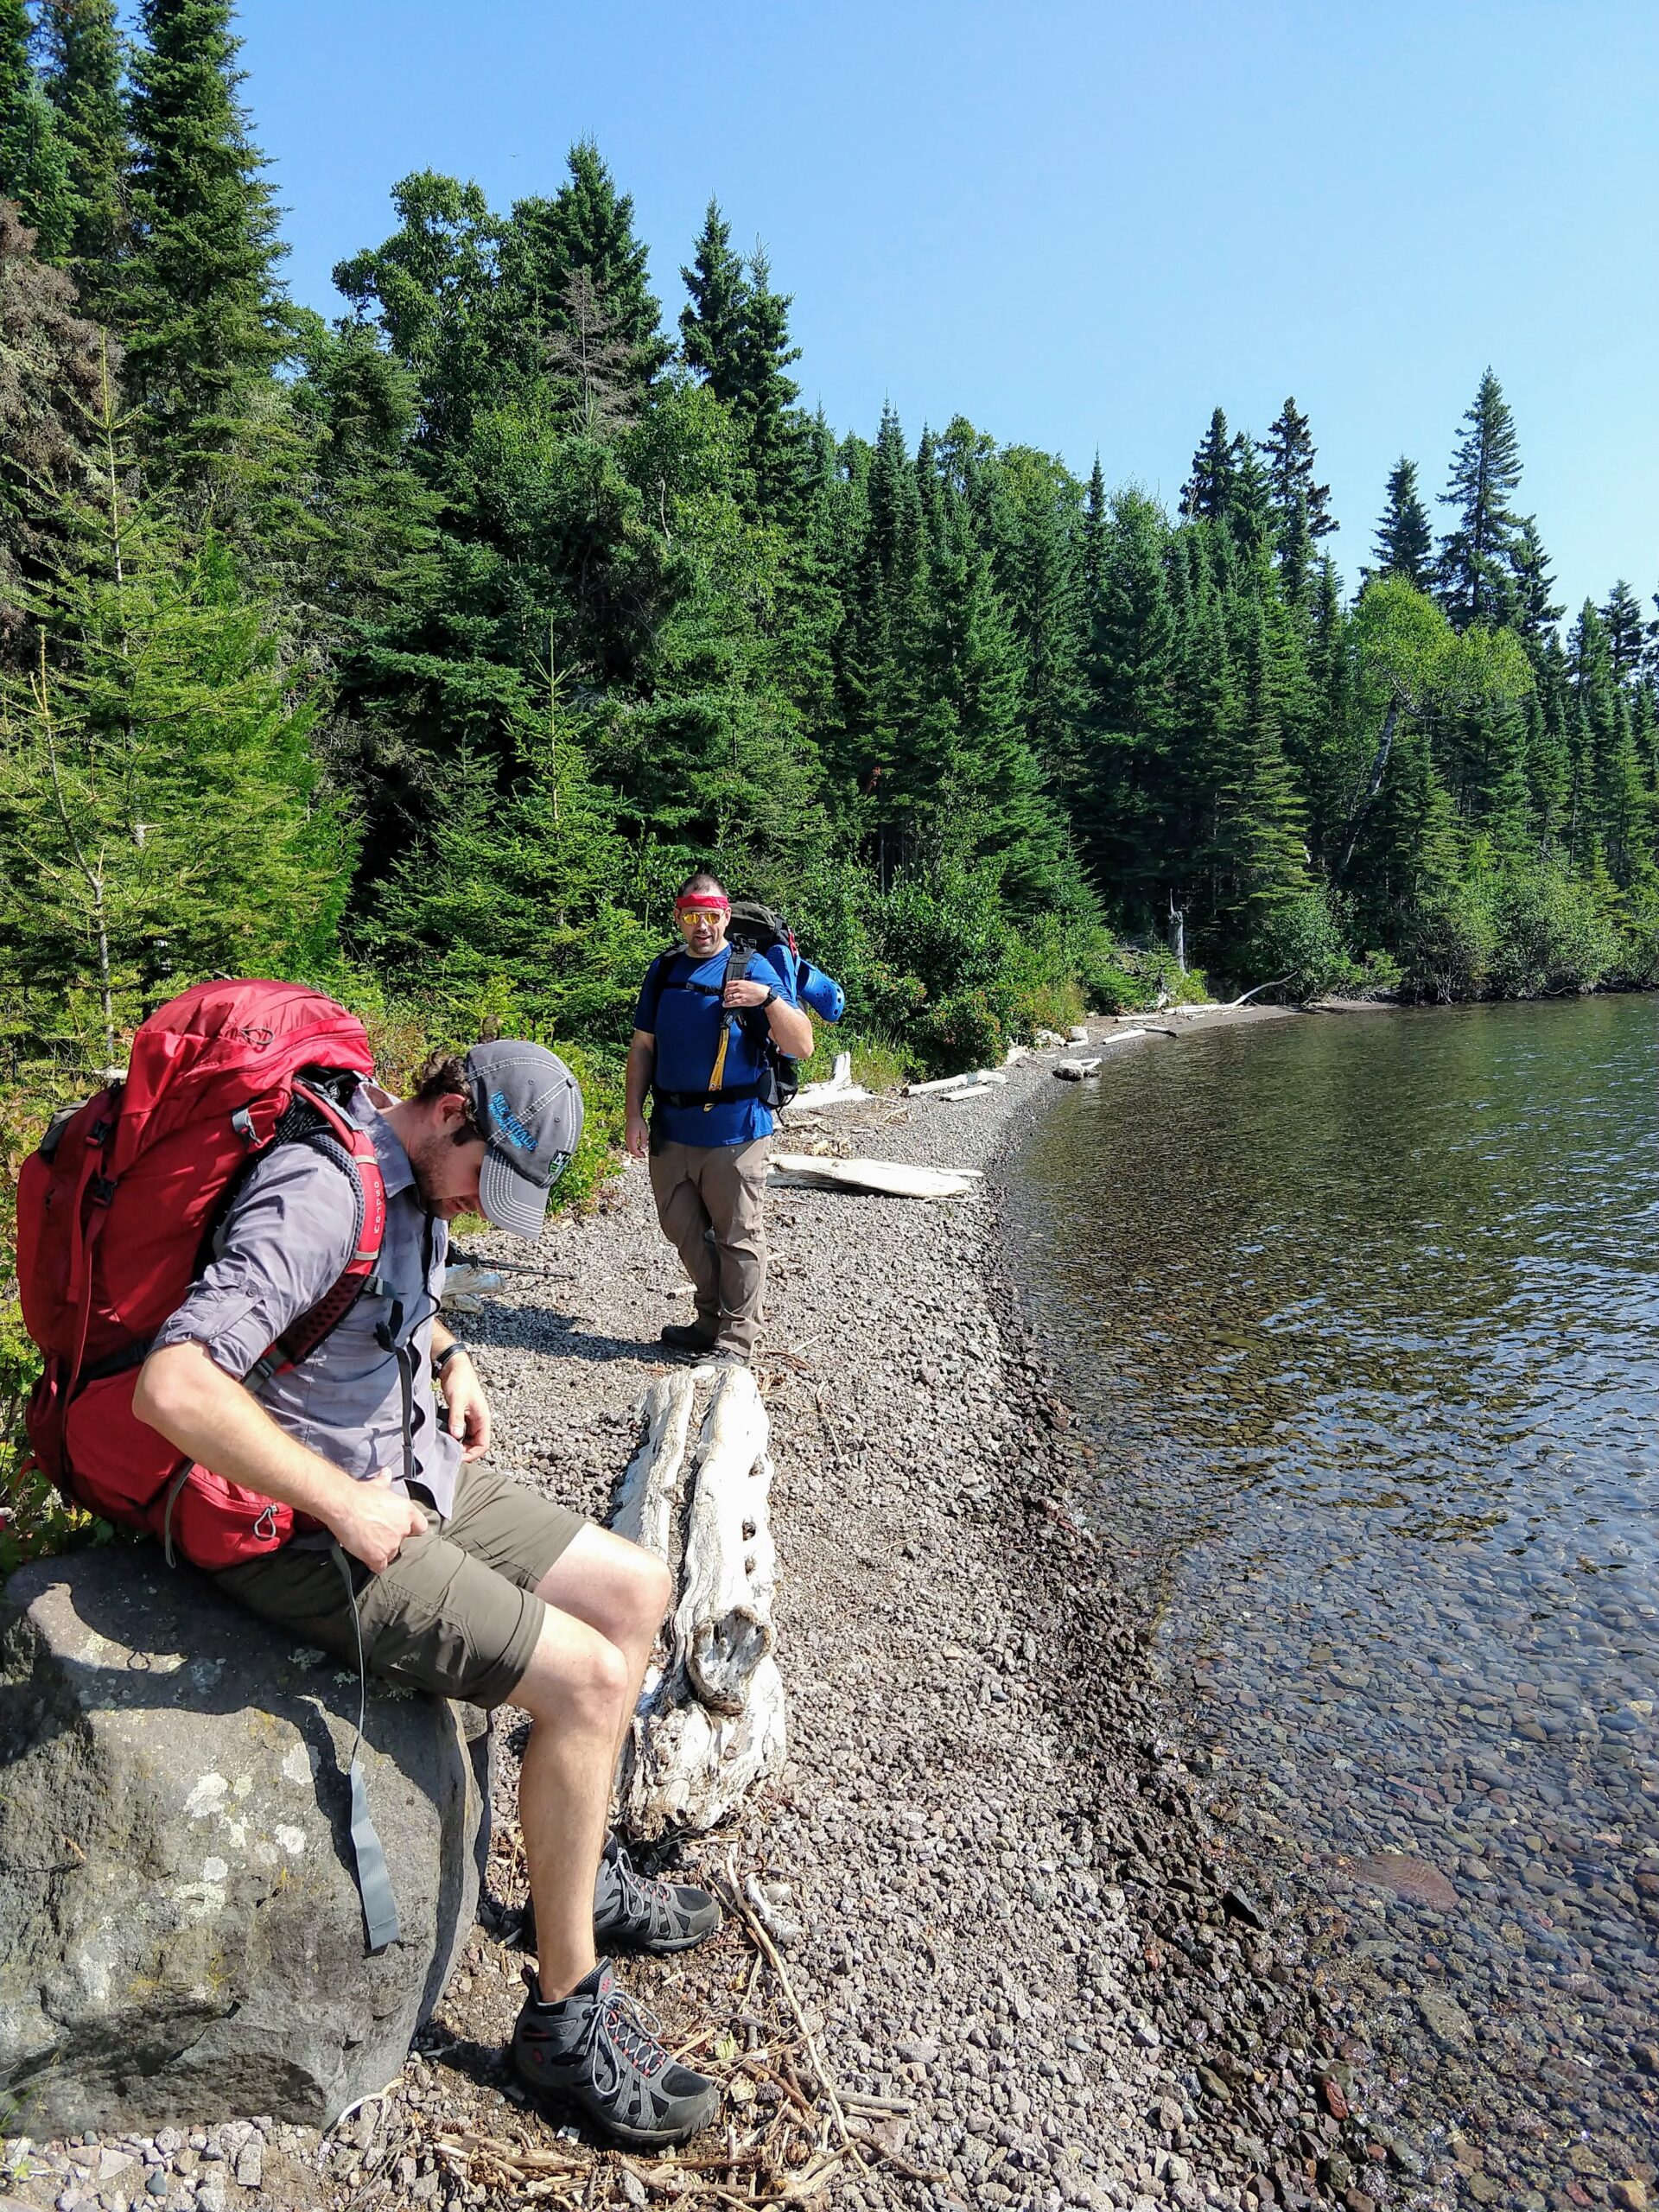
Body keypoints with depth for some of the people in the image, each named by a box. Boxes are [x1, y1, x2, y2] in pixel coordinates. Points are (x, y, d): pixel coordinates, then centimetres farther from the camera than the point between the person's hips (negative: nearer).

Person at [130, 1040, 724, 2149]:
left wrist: (451, 1358, 9)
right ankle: (564, 2012, 3)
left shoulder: (418, 1180, 5)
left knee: (636, 1589, 8)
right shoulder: (320, 1194, -26)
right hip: (306, 1523, -10)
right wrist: (342, 1505, -27)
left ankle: (582, 1868, 27)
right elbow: (172, 1387, -36)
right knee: (592, 1676, -17)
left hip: (417, 1471, 10)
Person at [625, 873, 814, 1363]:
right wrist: (634, 1116, 4)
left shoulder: (752, 968, -6)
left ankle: (735, 1341, 15)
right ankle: (711, 1319, 34)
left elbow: (802, 1047, -12)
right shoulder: (663, 969, 9)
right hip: (670, 1128, 6)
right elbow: (643, 1047, 12)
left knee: (737, 1237, 3)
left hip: (731, 1130, -6)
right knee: (681, 1229, 17)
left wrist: (769, 998, -28)